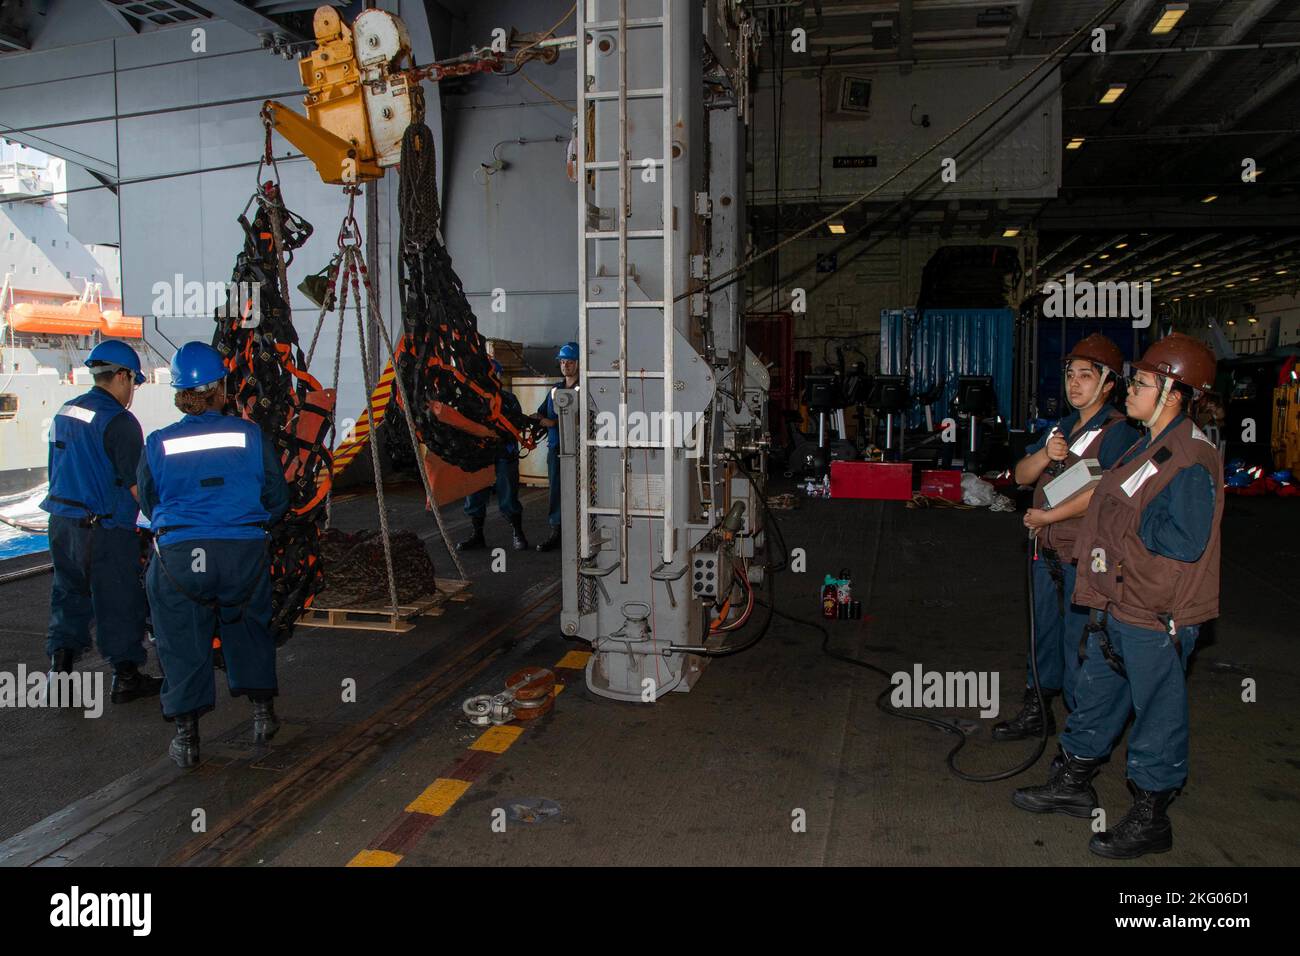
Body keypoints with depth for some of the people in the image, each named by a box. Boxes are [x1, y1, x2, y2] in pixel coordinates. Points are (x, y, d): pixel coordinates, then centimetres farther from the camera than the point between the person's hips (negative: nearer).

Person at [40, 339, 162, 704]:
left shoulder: (63, 414, 11)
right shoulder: (119, 421, -16)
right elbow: (137, 485, -16)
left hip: (61, 523, 8)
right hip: (103, 529, -8)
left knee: (69, 595, 18)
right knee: (119, 602, 3)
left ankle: (59, 668, 20)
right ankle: (126, 677, 12)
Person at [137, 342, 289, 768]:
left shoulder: (158, 444, 0)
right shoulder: (249, 435, -2)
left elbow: (148, 503, 13)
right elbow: (277, 498, 5)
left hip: (177, 556, 0)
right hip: (244, 552, 1)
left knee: (183, 642, 12)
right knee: (248, 626, 22)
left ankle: (187, 737, 19)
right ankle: (262, 712, 30)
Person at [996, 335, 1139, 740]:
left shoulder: (1118, 431, -12)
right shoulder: (1061, 428, 15)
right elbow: (1022, 475, 10)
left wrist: (1045, 516, -16)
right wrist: (1045, 454, -11)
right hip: (1048, 551, 8)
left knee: (1079, 646, -1)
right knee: (1044, 633, 18)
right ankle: (1036, 712, 32)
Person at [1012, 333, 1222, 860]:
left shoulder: (1192, 461, -20)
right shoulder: (1147, 446, 10)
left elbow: (1185, 541, -27)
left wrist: (1134, 519, -15)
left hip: (1156, 618, -10)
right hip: (1118, 604, 10)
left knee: (1157, 716, 6)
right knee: (1094, 697, 21)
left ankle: (1149, 820, 21)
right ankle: (1073, 784, 37)